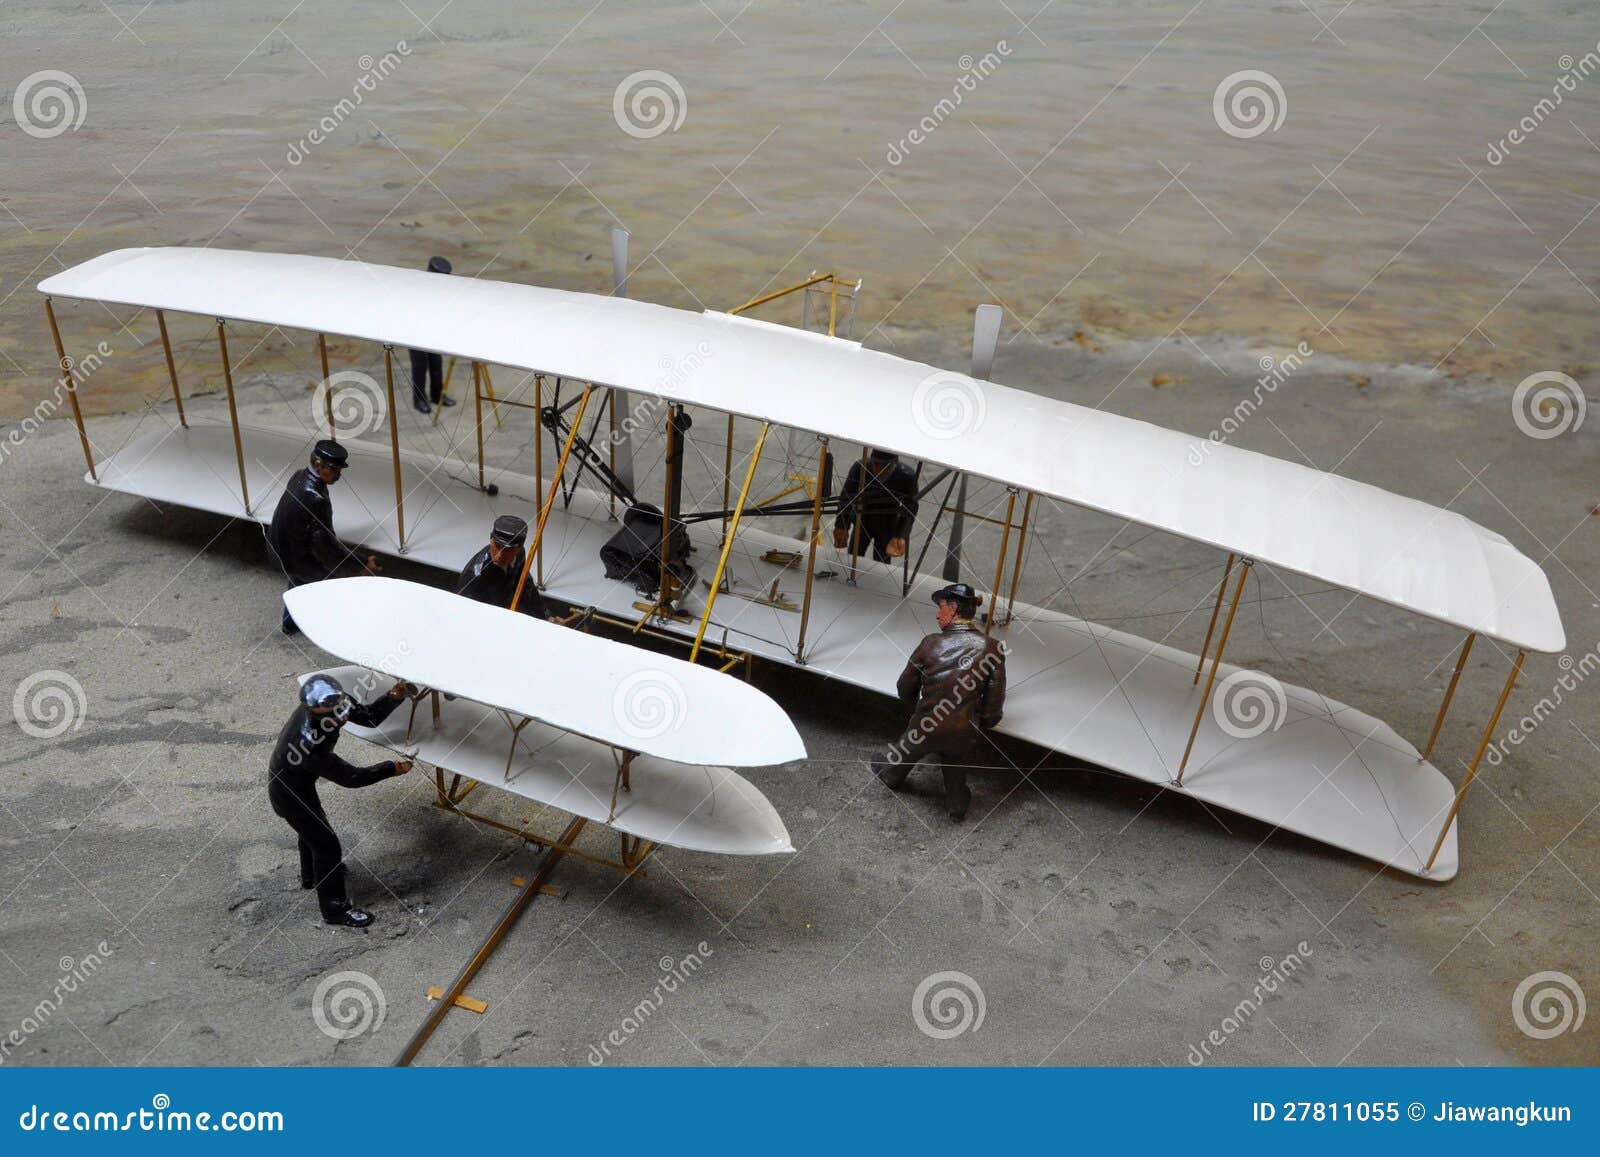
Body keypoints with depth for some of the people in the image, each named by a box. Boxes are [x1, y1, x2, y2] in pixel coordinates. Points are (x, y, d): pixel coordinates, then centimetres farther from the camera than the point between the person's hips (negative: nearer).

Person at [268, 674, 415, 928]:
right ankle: (334, 909, 22)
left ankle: (311, 876, 58)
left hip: (301, 781, 8)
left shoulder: (331, 701, -24)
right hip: (289, 794, -8)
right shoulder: (310, 746, -43)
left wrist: (393, 697, -28)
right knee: (327, 845, 4)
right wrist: (392, 768, -26)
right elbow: (350, 777, -32)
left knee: (313, 829, 31)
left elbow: (369, 716, -12)